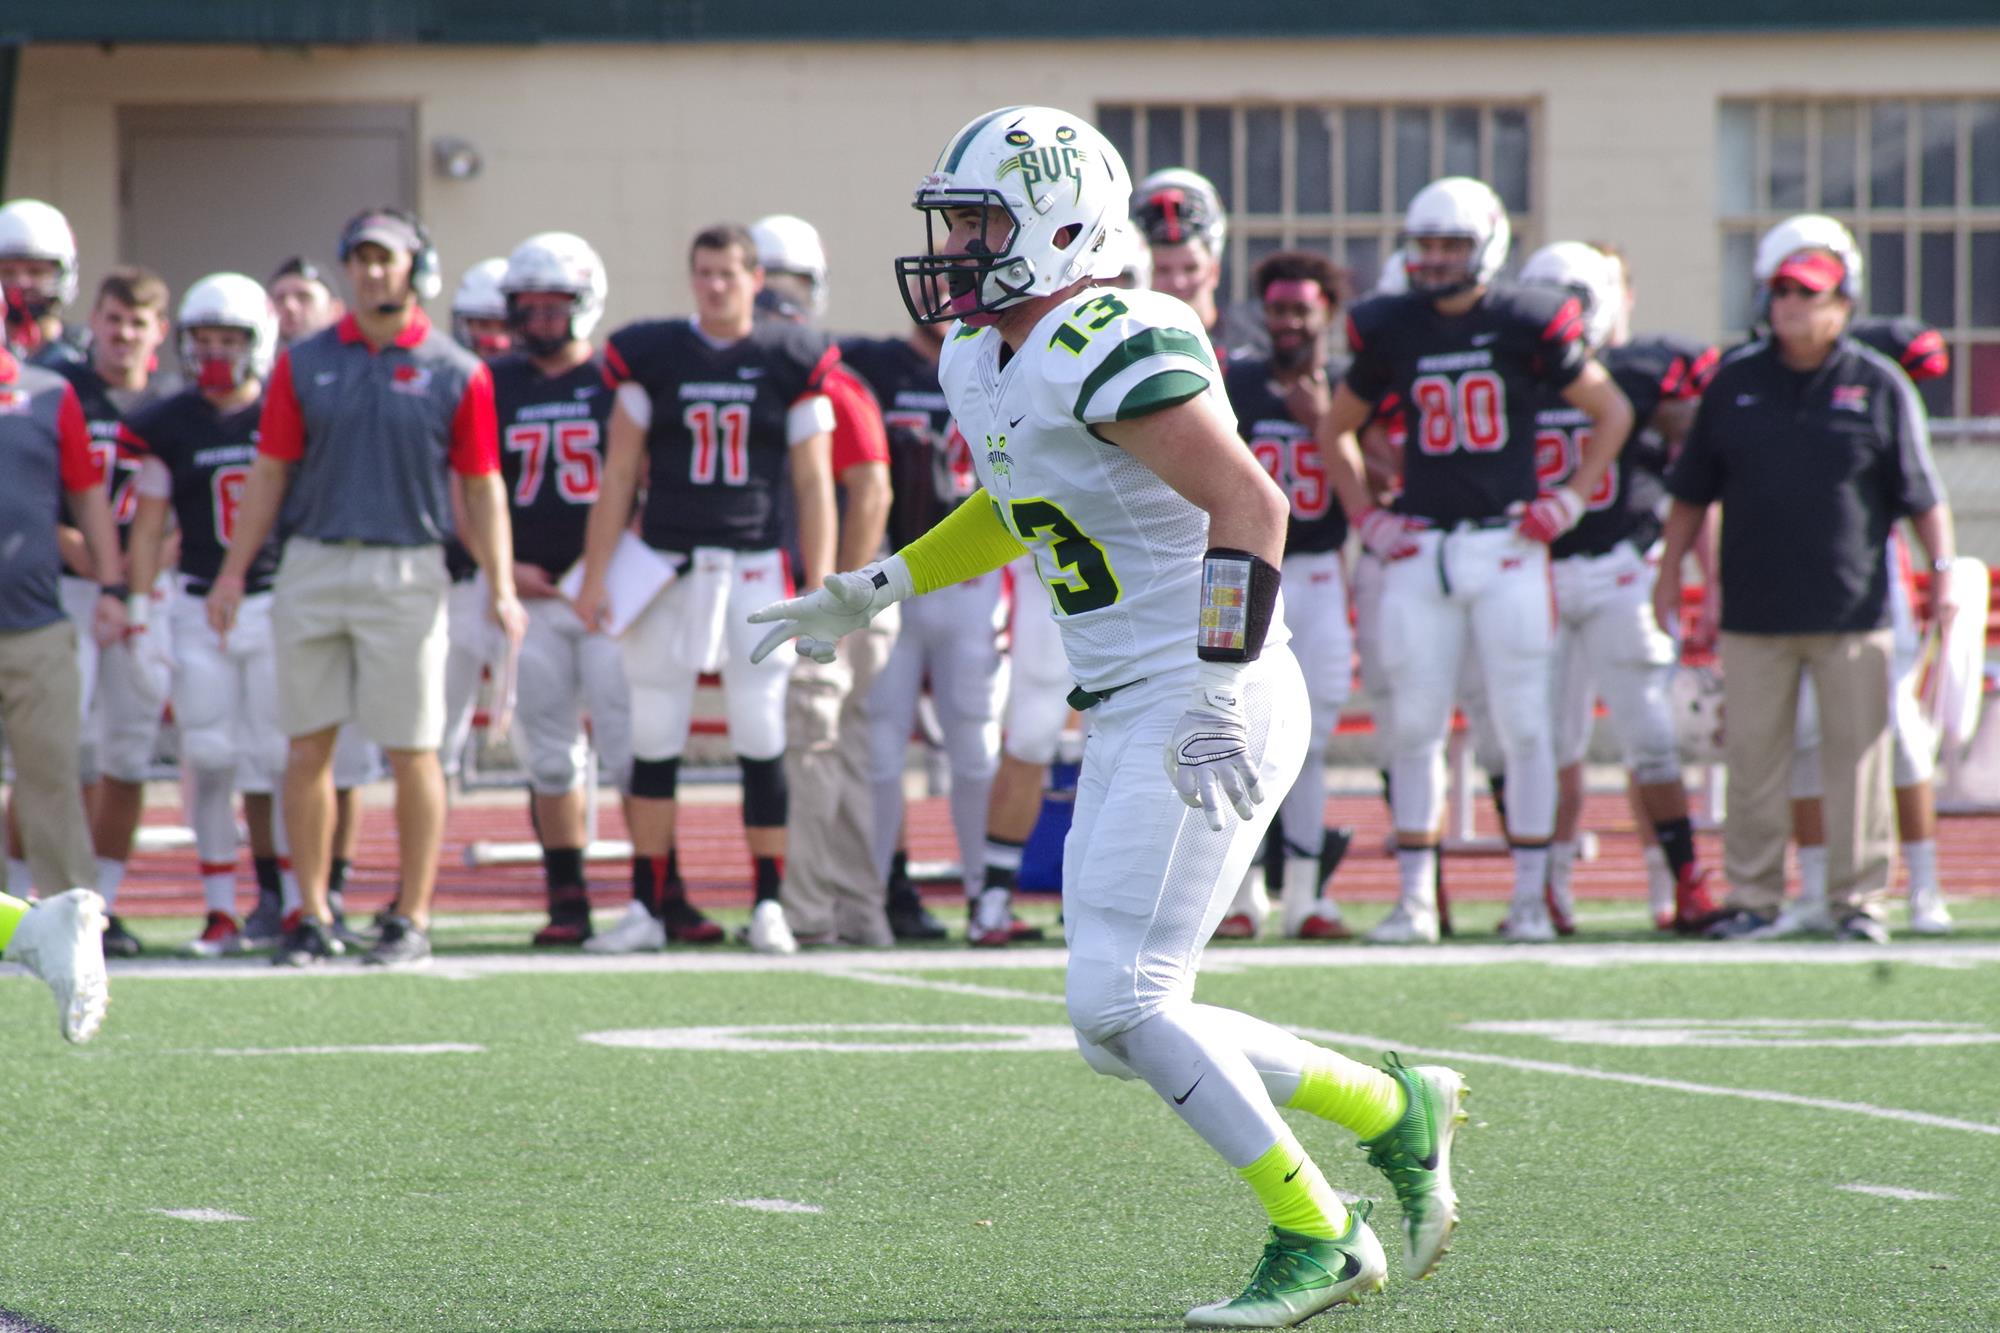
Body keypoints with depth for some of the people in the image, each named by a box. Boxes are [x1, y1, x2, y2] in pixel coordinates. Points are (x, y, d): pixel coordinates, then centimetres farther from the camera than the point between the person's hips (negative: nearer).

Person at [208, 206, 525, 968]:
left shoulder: (455, 374, 1)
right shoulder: (306, 365, 7)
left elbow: (482, 489, 3)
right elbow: (269, 474, 9)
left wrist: (501, 588, -3)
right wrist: (234, 571, 3)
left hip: (405, 572, -2)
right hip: (312, 567, 2)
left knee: (412, 753, 1)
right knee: (308, 747, 3)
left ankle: (412, 918, 9)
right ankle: (312, 915, 11)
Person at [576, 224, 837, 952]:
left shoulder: (792, 361, 3)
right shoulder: (652, 356, 5)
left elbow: (813, 483, 6)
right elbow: (620, 476, 7)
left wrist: (821, 587, 1)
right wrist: (595, 578, 3)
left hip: (757, 566, -1)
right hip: (668, 564, 1)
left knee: (763, 739, -2)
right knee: (654, 740, 3)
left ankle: (770, 903, 5)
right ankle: (651, 905, 9)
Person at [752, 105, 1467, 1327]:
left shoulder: (1111, 353, -18)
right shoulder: (981, 365, 12)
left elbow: (1252, 506, -24)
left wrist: (1220, 699, -27)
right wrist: (874, 594, 29)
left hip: (1207, 714, -10)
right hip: (1129, 721, 10)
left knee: (1123, 1003, -13)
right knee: (1121, 1026, 8)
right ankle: (1398, 1112, 20)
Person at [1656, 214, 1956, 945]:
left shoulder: (1879, 386, 2)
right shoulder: (1734, 383, 8)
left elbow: (1921, 493, 3)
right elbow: (1692, 492, 13)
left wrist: (1943, 569, -4)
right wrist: (1670, 571, 11)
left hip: (1852, 609, -2)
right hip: (1754, 608, 2)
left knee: (1857, 754, 0)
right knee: (1753, 757, 4)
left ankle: (1858, 897, 6)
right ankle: (1752, 896, 11)